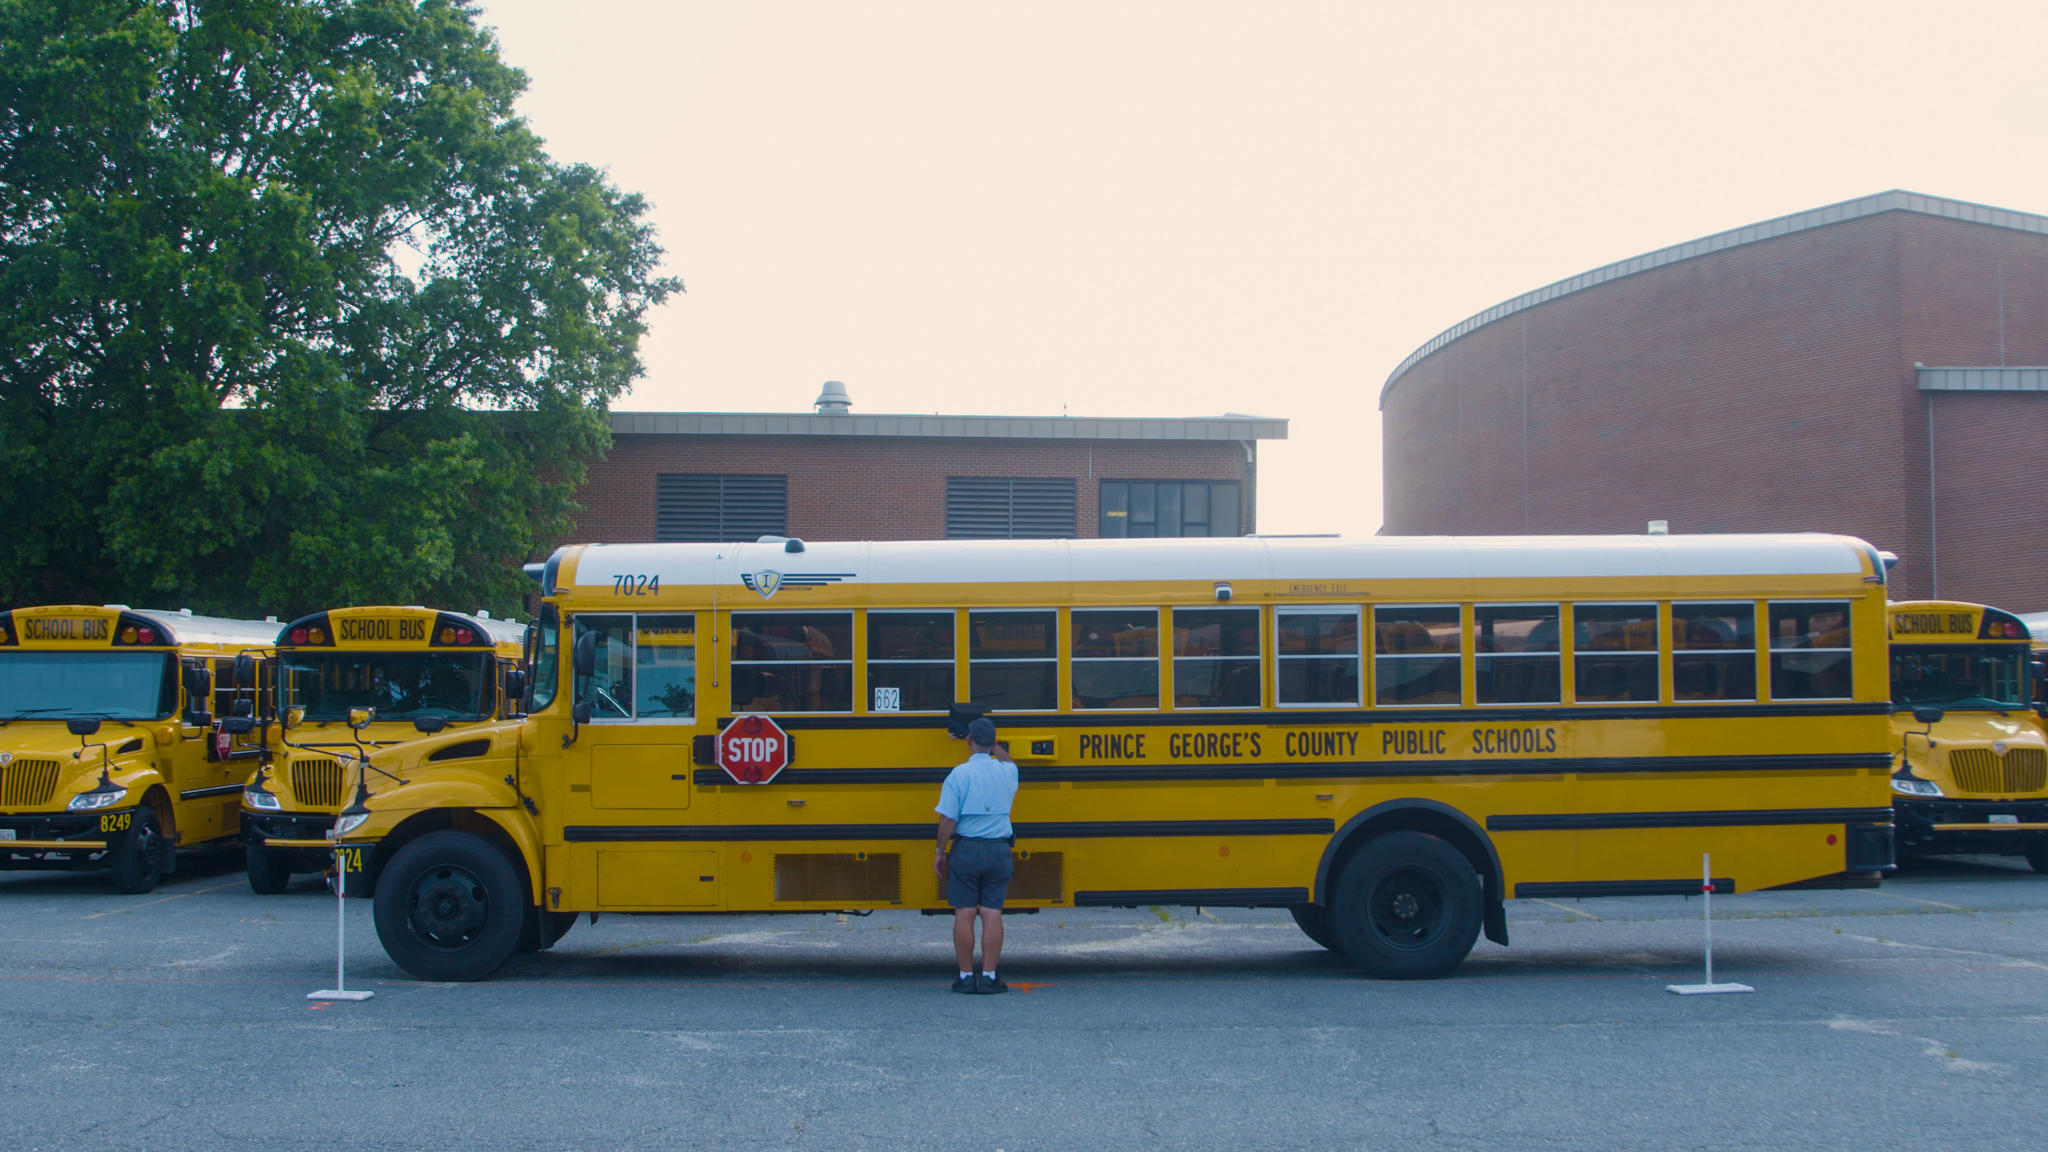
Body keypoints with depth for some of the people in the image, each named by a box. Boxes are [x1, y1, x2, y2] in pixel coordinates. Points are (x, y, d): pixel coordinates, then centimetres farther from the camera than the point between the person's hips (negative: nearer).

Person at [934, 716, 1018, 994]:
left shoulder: (959, 774, -9)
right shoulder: (1007, 772, 3)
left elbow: (947, 819, -11)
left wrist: (940, 852, 0)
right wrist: (994, 746, 35)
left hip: (965, 849, -3)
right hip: (999, 851, 3)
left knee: (964, 914, 3)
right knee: (992, 914, 3)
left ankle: (966, 977, 6)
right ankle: (989, 977, 3)